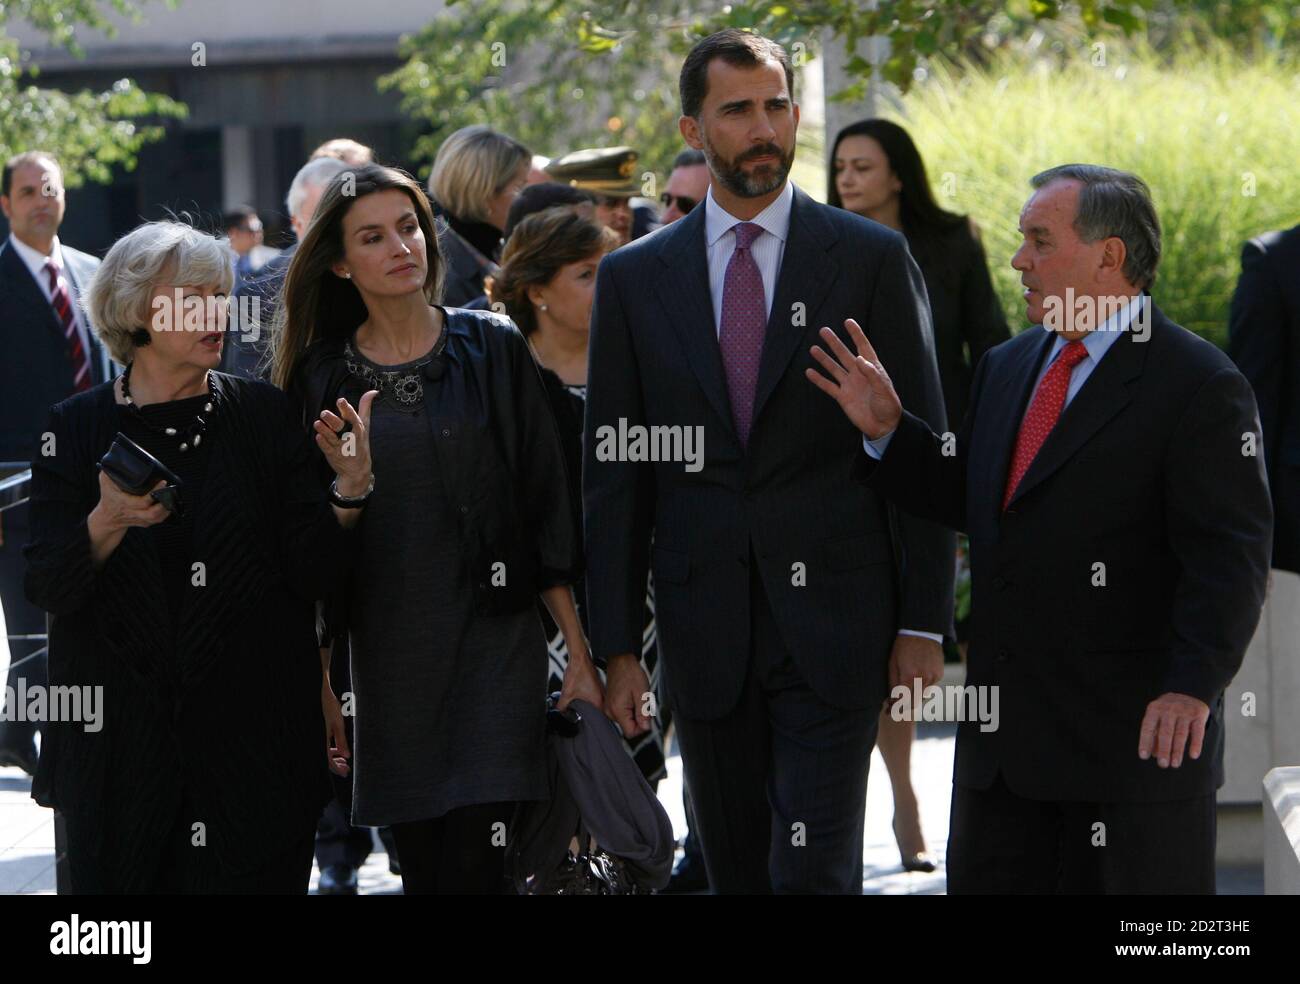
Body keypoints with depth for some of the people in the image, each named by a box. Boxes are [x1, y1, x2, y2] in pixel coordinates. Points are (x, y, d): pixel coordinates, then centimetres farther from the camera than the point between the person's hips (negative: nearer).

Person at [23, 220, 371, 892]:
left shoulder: (263, 415, 4)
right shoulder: (75, 428, 2)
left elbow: (310, 572, -1)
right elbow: (46, 586, -6)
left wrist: (349, 490, -17)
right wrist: (107, 524, -25)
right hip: (119, 749, 0)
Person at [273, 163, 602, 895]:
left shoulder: (493, 349, 1)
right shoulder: (321, 375, 4)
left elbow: (547, 505, 1)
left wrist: (580, 655, -2)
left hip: (493, 637, -2)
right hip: (387, 649, 2)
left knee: (478, 862, -13)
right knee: (422, 863, 5)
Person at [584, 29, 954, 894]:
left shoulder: (872, 260, 1)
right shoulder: (636, 278, 7)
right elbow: (615, 473, 7)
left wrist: (925, 620, -4)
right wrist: (616, 645, 2)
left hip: (832, 622, -3)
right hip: (704, 629, 3)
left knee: (816, 871, -10)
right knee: (736, 871, 9)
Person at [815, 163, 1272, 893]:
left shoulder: (1199, 386, -10)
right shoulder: (1007, 369, 14)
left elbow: (1231, 554, -16)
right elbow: (970, 500, 22)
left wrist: (1195, 684, -27)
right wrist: (887, 431, 8)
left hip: (1137, 734, -7)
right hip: (1006, 726, 8)